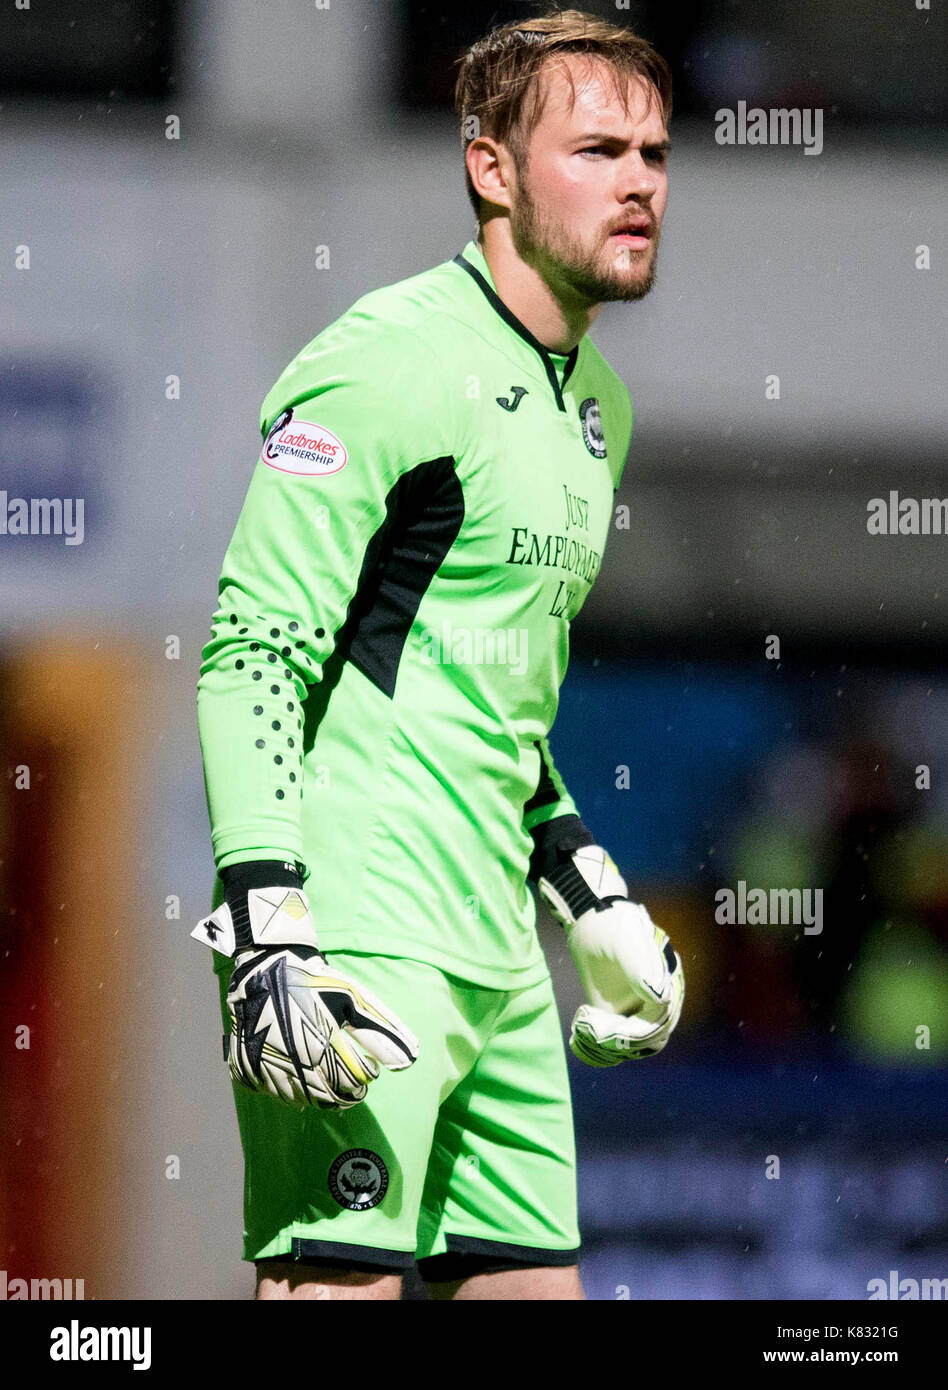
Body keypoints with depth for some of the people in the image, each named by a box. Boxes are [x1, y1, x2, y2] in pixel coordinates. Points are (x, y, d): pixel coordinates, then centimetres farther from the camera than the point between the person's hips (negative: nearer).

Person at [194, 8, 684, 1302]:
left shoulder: (591, 406, 19)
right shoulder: (388, 363, -10)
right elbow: (254, 650, -15)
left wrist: (589, 893, 28)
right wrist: (269, 927, -23)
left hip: (495, 950, 9)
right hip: (359, 942, -9)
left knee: (532, 1282, 6)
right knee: (338, 1285, -14)